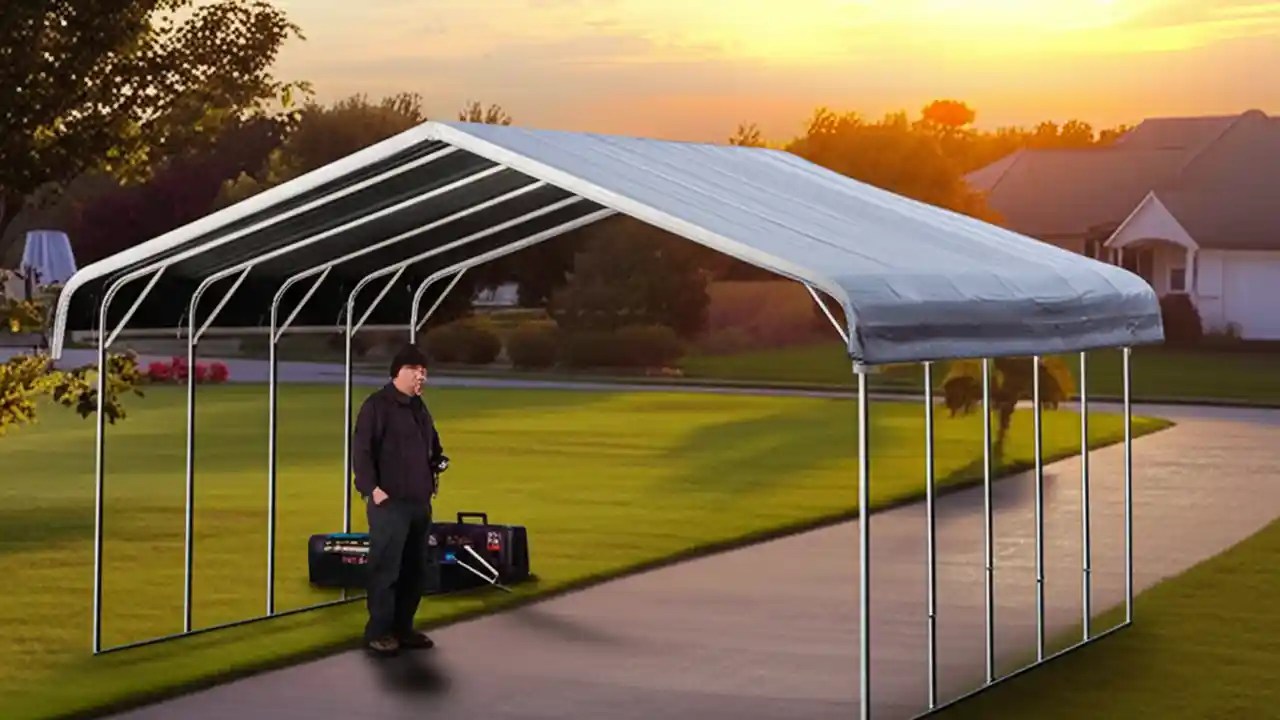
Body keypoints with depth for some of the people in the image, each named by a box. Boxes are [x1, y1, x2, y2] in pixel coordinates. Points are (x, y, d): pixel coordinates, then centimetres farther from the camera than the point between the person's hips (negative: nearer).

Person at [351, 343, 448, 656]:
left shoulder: (419, 407, 17)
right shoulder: (377, 405, -8)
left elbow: (433, 445, 29)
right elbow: (361, 450, -14)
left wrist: (436, 470, 12)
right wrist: (372, 488, -20)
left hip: (420, 502, 8)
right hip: (389, 502, -8)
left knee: (415, 570, 10)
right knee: (386, 569, -7)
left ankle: (403, 628, 19)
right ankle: (378, 632, 0)